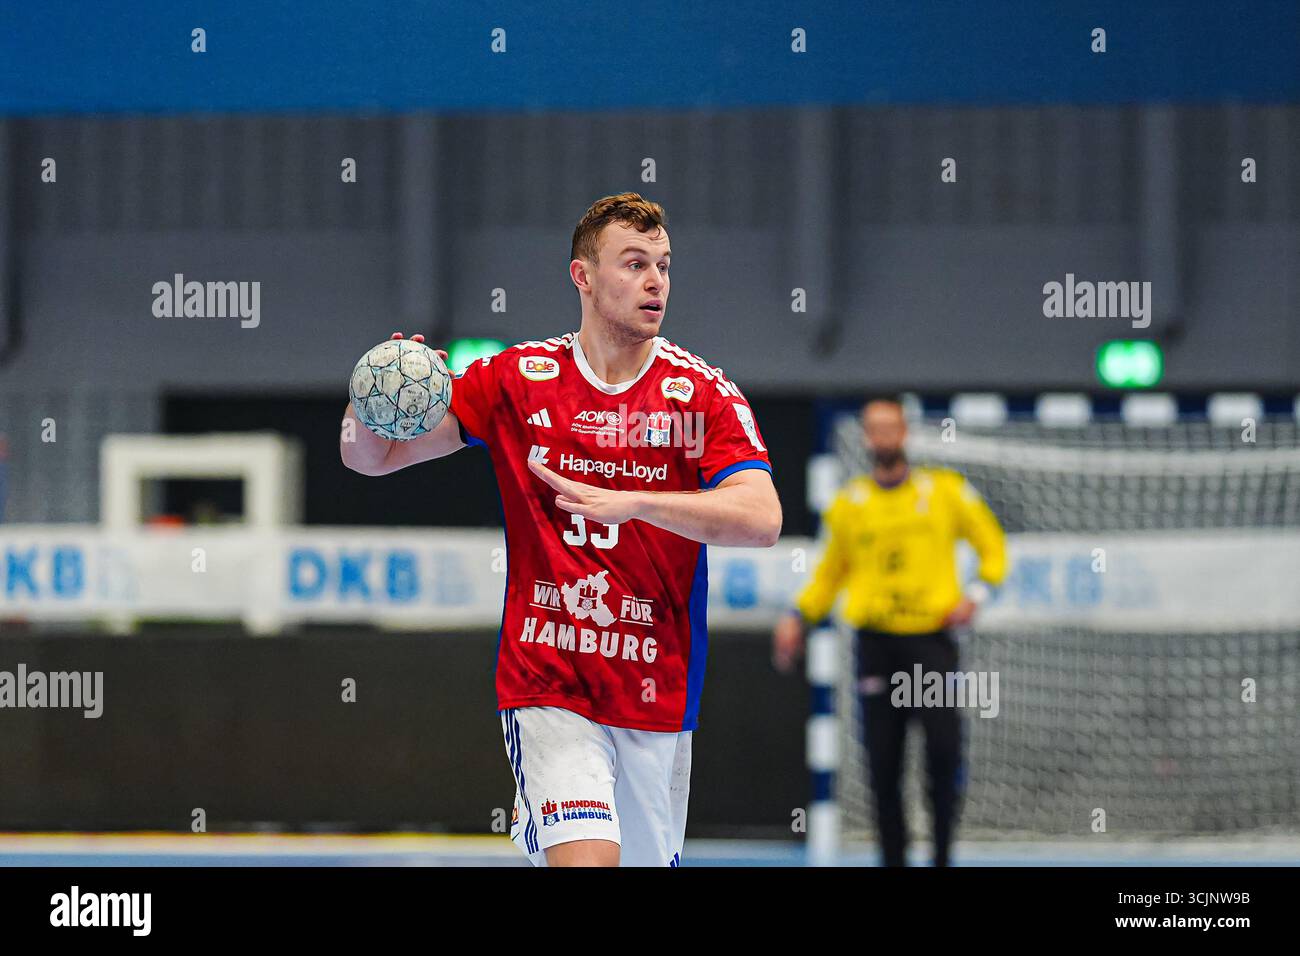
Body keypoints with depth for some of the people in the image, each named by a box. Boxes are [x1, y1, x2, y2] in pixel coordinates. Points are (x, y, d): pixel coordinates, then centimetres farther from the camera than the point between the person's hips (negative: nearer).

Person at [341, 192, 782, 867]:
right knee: (585, 860, -24)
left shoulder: (704, 394, -2)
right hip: (546, 691, -2)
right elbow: (369, 457, 4)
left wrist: (628, 502, -28)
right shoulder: (517, 379, 1)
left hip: (656, 696, 2)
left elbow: (761, 520, -17)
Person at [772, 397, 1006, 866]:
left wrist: (976, 593, -4)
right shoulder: (848, 502, 10)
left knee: (944, 749, -15)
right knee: (883, 764, -2)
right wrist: (798, 616, 9)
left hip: (931, 635, -2)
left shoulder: (945, 491, 5)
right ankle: (893, 859, 7)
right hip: (875, 640, 2)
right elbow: (830, 572, 22)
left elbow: (992, 547, 12)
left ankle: (942, 857, -2)